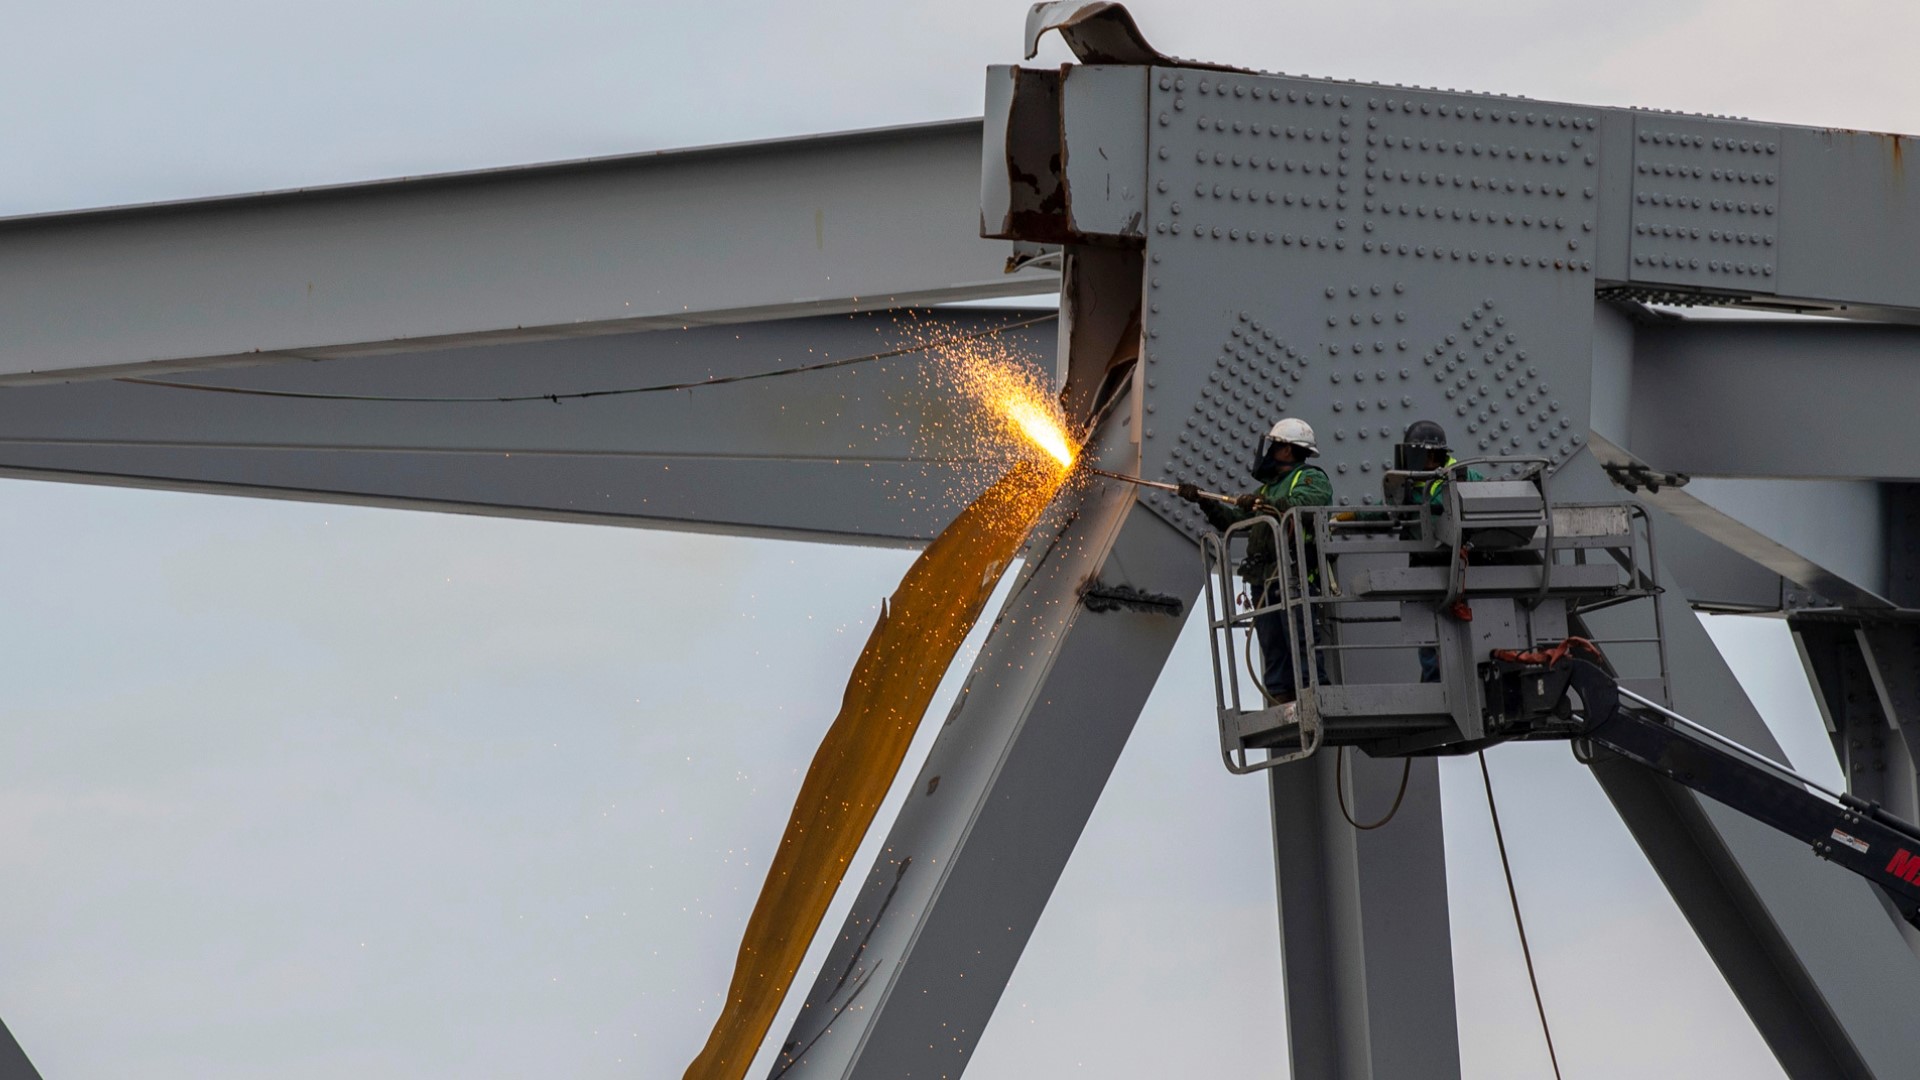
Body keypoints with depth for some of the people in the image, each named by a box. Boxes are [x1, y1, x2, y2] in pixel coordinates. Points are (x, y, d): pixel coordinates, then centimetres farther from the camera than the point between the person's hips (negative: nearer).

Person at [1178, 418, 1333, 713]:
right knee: (1274, 652, 4)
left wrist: (1263, 503, -18)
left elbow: (1305, 505, -18)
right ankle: (1281, 707, 3)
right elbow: (1235, 521, 26)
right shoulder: (1270, 488, 30)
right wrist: (1203, 501, 17)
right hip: (1264, 582, 8)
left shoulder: (1311, 479, 4)